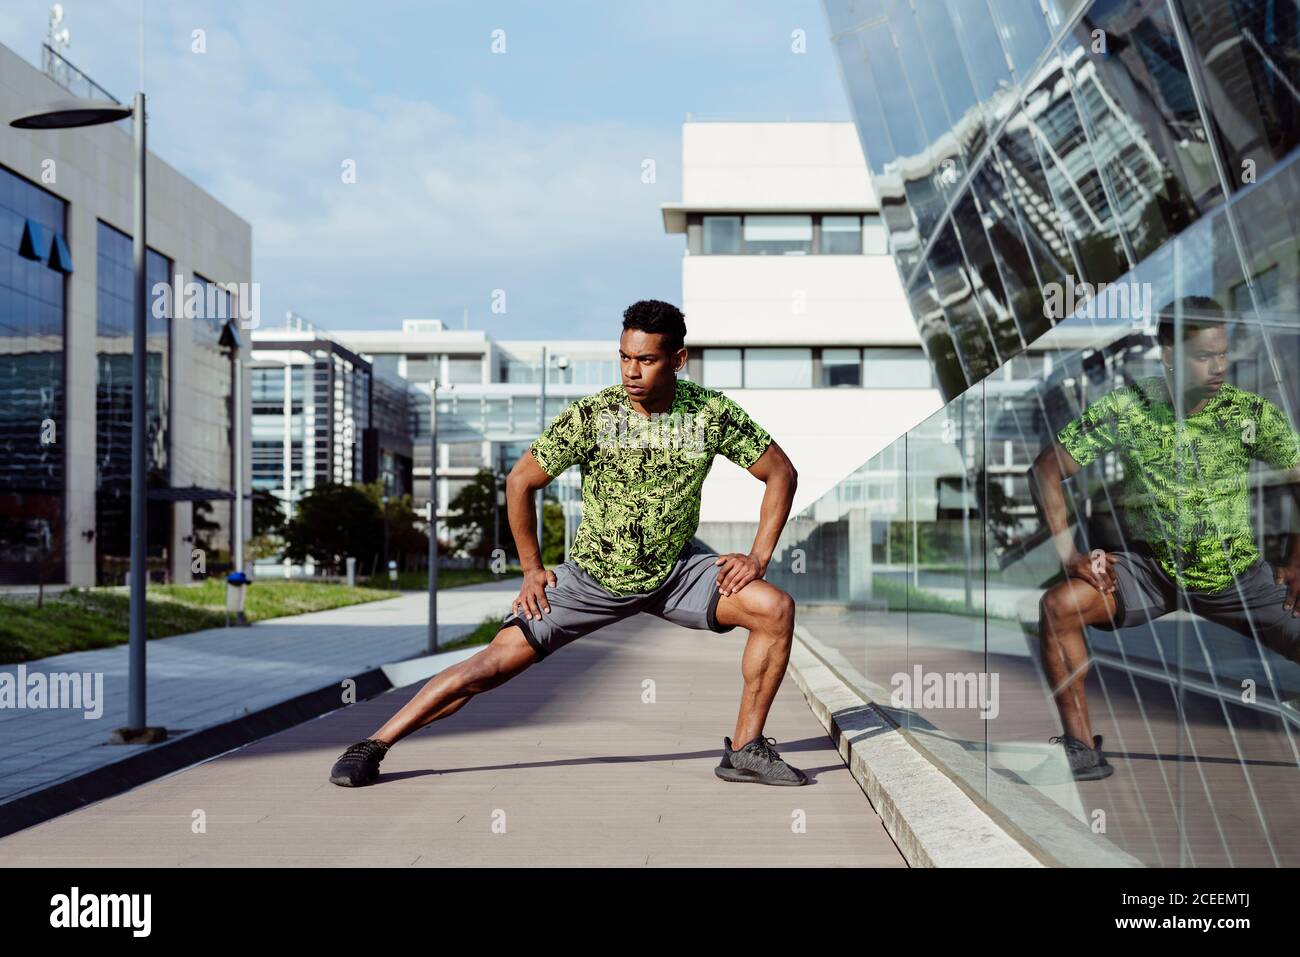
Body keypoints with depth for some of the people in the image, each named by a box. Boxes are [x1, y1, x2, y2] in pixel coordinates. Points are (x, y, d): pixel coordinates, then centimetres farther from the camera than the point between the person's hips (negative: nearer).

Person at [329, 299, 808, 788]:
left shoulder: (713, 413, -14)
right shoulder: (591, 414, -19)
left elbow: (781, 472, -2)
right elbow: (520, 480, -7)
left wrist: (759, 557, -9)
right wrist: (531, 568, -4)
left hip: (674, 572, 2)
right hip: (592, 577, -2)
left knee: (776, 607, -17)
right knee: (495, 663, -11)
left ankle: (746, 750, -4)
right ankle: (374, 746, 1)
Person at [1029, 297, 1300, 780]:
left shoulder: (1252, 412, -9)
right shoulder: (1124, 408, -11)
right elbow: (1046, 470, -8)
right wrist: (1068, 554, -14)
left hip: (1237, 573, 1)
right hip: (1151, 567, -1)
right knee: (1059, 606, -25)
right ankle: (1083, 749, -15)